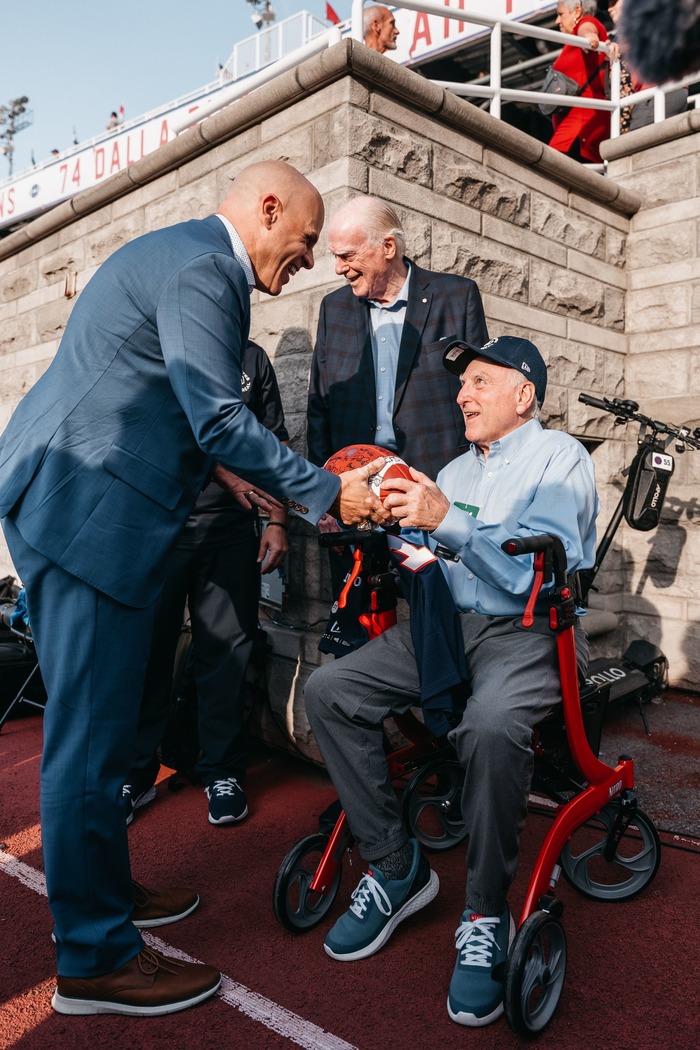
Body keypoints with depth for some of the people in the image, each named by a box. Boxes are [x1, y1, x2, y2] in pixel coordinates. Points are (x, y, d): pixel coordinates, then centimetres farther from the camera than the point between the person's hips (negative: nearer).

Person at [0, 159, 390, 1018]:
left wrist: (235, 471, 24)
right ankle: (95, 958, 13)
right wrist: (327, 495, -11)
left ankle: (96, 890, 34)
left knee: (92, 721, 17)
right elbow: (220, 421, -19)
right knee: (90, 732, -3)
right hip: (86, 510, -11)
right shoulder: (200, 267, -12)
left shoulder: (183, 256, 22)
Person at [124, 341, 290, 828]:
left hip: (231, 529, 1)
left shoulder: (252, 357, 14)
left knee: (227, 650, 3)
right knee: (146, 646, 3)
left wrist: (277, 521, 4)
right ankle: (136, 773, 19)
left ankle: (223, 770, 18)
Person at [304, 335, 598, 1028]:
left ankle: (486, 916, -13)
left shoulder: (559, 458, 1)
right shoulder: (456, 471, 23)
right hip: (446, 627, 7)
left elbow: (541, 570, -16)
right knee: (328, 690, -13)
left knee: (489, 726, -37)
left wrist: (447, 522, -24)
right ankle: (396, 868, -2)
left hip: (527, 632, -6)